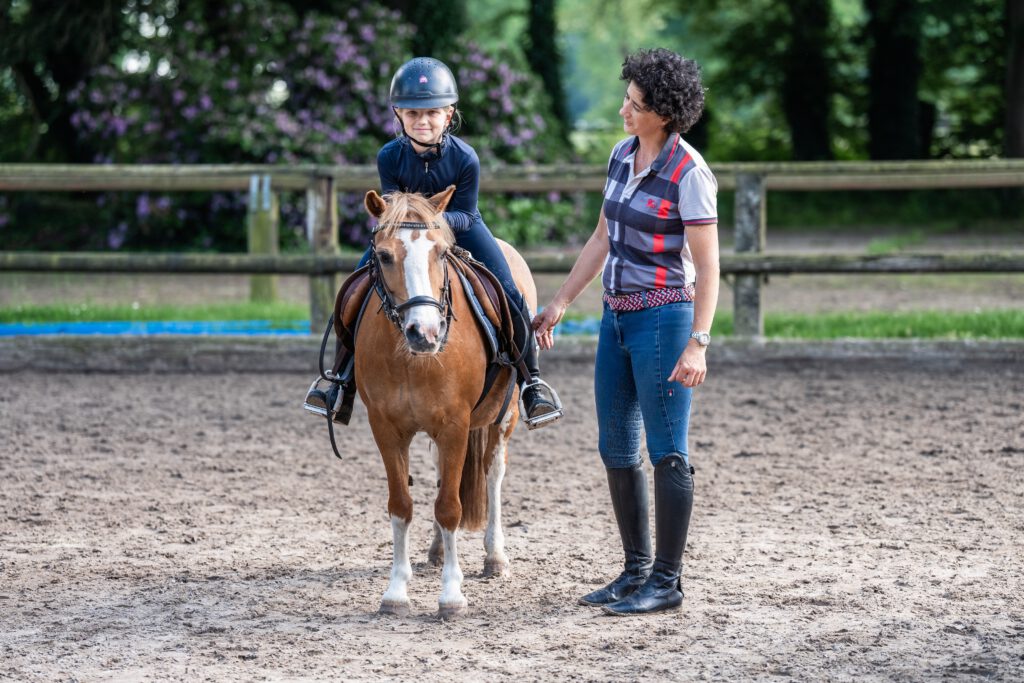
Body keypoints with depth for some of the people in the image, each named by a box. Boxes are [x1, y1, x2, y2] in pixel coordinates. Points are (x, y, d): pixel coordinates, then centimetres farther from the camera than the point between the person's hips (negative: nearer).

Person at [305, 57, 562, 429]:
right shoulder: (390, 157, -22)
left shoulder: (465, 158, -27)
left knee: (509, 297, -16)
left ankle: (531, 380, 4)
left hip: (459, 226, -2)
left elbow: (464, 214, -20)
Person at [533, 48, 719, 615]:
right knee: (616, 449, 12)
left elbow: (707, 266, -16)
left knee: (666, 452, -3)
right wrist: (560, 303, 16)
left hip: (663, 318, -9)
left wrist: (698, 343, -23)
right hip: (617, 316, 9)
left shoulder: (688, 173, -15)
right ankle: (636, 570, 22)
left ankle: (666, 580, 4)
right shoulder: (623, 156, 8)